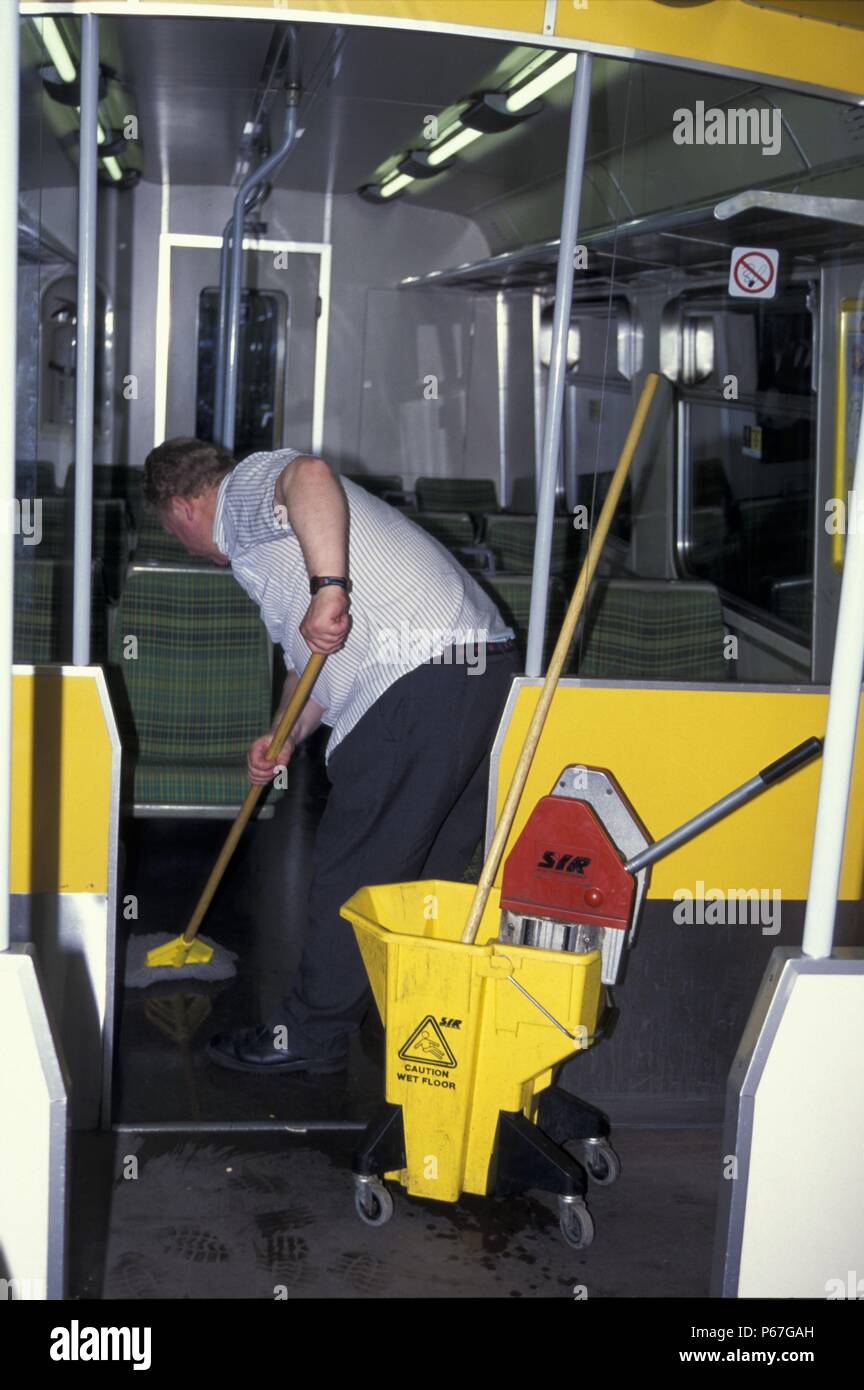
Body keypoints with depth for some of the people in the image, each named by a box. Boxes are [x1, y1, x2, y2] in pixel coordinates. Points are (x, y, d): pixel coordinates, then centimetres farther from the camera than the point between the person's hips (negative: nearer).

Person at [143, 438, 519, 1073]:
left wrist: (328, 587, -31)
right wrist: (286, 738, 20)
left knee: (352, 872, 0)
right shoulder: (267, 522, 32)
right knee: (427, 871, 18)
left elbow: (310, 473, -25)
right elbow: (310, 657, 32)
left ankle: (311, 1036, 11)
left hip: (421, 682, -11)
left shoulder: (248, 485, 1)